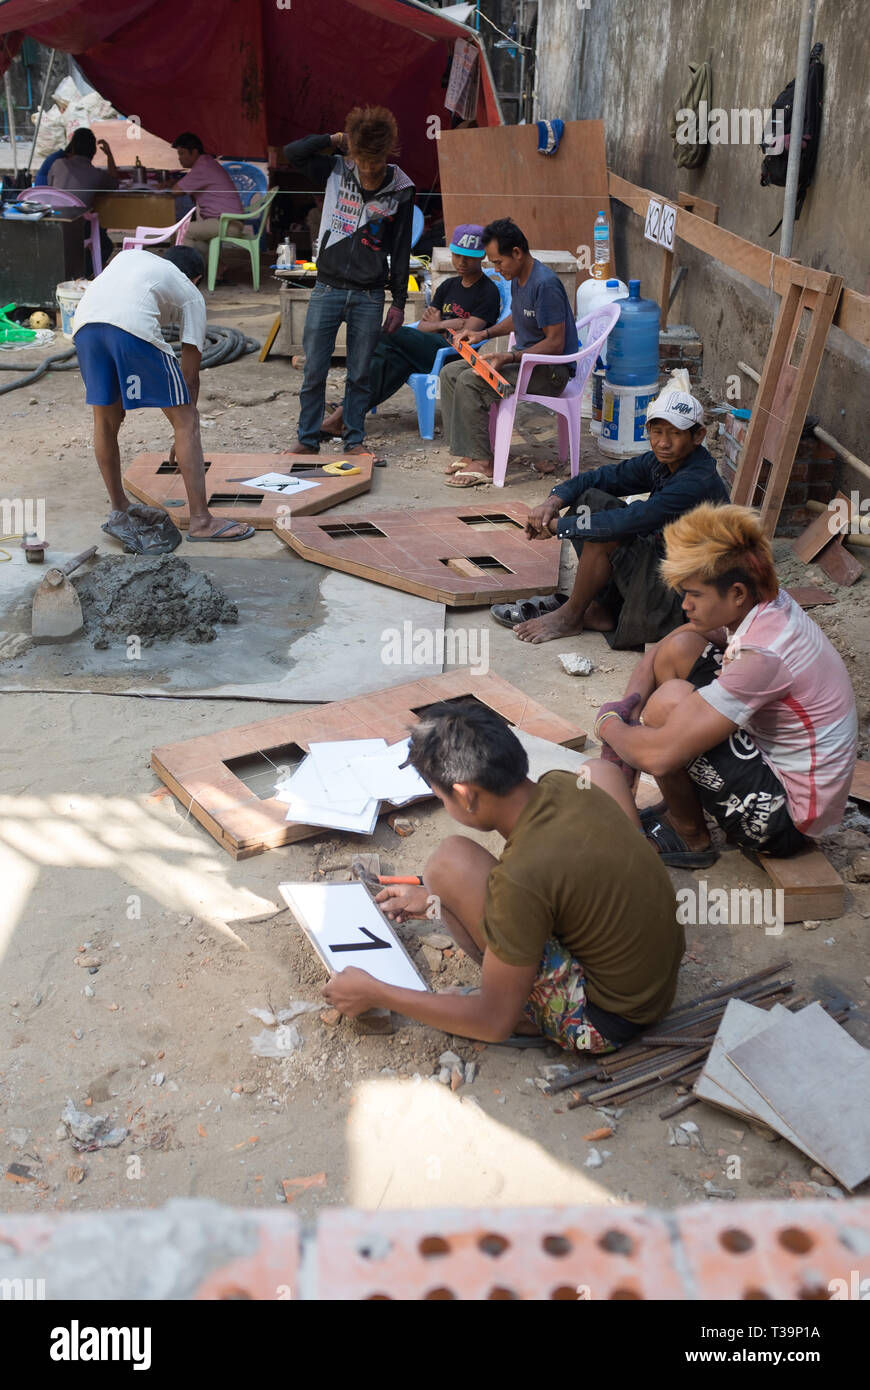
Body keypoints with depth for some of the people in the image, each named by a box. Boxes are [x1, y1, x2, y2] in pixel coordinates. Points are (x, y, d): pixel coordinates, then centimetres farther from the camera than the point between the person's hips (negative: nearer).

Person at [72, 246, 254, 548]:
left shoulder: (131, 256, 39)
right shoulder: (192, 296, 26)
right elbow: (190, 374, 23)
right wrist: (184, 427, 32)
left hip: (84, 323, 5)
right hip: (133, 327, -5)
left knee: (106, 420, 21)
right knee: (186, 421, 6)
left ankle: (119, 510, 34)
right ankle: (201, 521, 4)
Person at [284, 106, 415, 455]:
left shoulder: (401, 190, 0)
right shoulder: (336, 170, 2)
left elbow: (401, 250, 4)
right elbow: (292, 152, -3)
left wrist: (399, 301, 3)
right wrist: (335, 140, -6)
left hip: (369, 296, 0)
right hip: (327, 289, 1)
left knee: (360, 375, 6)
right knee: (314, 371, 2)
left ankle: (354, 441, 19)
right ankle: (307, 440, 14)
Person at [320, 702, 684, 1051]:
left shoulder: (520, 878, -31)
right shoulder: (565, 785, -8)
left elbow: (496, 1022, -19)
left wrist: (374, 994, -8)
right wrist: (435, 898, 23)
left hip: (607, 1021, -8)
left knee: (450, 861, -16)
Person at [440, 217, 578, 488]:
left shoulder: (545, 284, -22)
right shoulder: (517, 278, 8)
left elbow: (555, 344, -23)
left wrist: (509, 358, -30)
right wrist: (484, 334, 10)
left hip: (551, 370, -10)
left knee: (470, 381, -25)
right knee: (450, 372, 1)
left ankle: (483, 463, -19)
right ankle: (467, 453, -1)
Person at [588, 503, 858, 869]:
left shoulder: (763, 656, -33)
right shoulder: (763, 604, -6)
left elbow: (659, 755, -34)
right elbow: (659, 652, 8)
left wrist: (608, 725, -13)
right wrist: (628, 705, -9)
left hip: (787, 820, -9)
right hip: (772, 758, 9)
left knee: (670, 701, -25)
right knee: (680, 648, 0)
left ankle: (689, 835, 2)